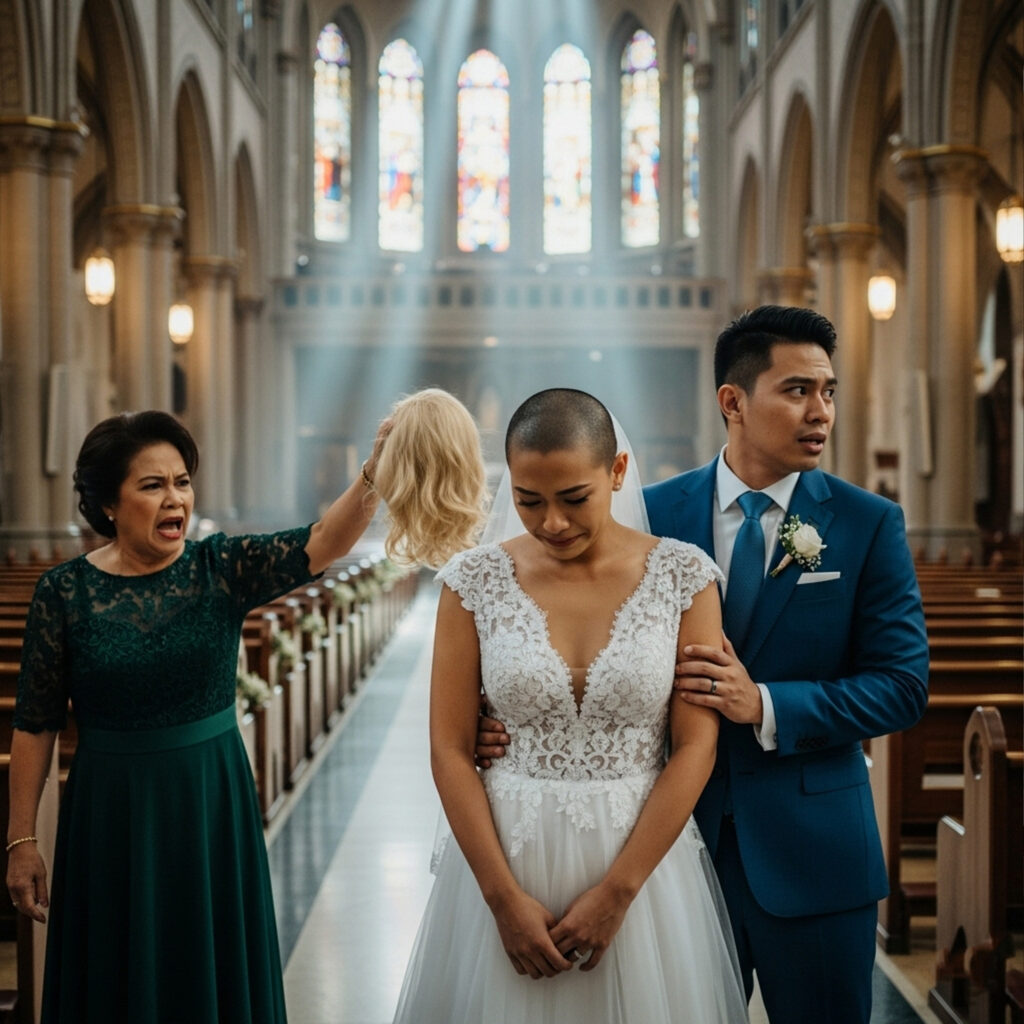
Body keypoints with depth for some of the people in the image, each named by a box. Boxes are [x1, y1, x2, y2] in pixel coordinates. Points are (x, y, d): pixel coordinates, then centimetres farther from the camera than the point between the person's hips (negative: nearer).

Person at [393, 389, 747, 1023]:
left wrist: (617, 892, -11)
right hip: (506, 857, 1)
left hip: (644, 854, 0)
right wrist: (504, 897, -10)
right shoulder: (475, 581, -4)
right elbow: (450, 750, -4)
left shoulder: (683, 575, -6)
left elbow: (697, 745, -7)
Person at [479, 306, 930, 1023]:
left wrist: (766, 706, -19)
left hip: (810, 849, -1)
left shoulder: (869, 524, -4)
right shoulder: (655, 513, -1)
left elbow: (902, 685, -8)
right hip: (679, 836, 1)